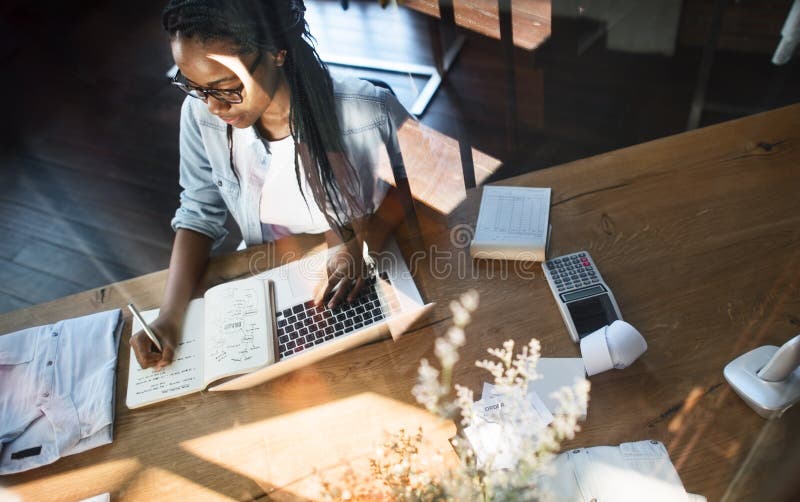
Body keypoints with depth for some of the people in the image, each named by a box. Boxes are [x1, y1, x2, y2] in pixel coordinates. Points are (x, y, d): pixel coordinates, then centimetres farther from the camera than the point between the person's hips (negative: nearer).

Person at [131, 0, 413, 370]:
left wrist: (364, 242, -25)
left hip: (367, 283, -1)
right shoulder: (201, 114, -16)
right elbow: (199, 215, -4)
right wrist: (169, 316, -16)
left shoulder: (368, 113, -27)